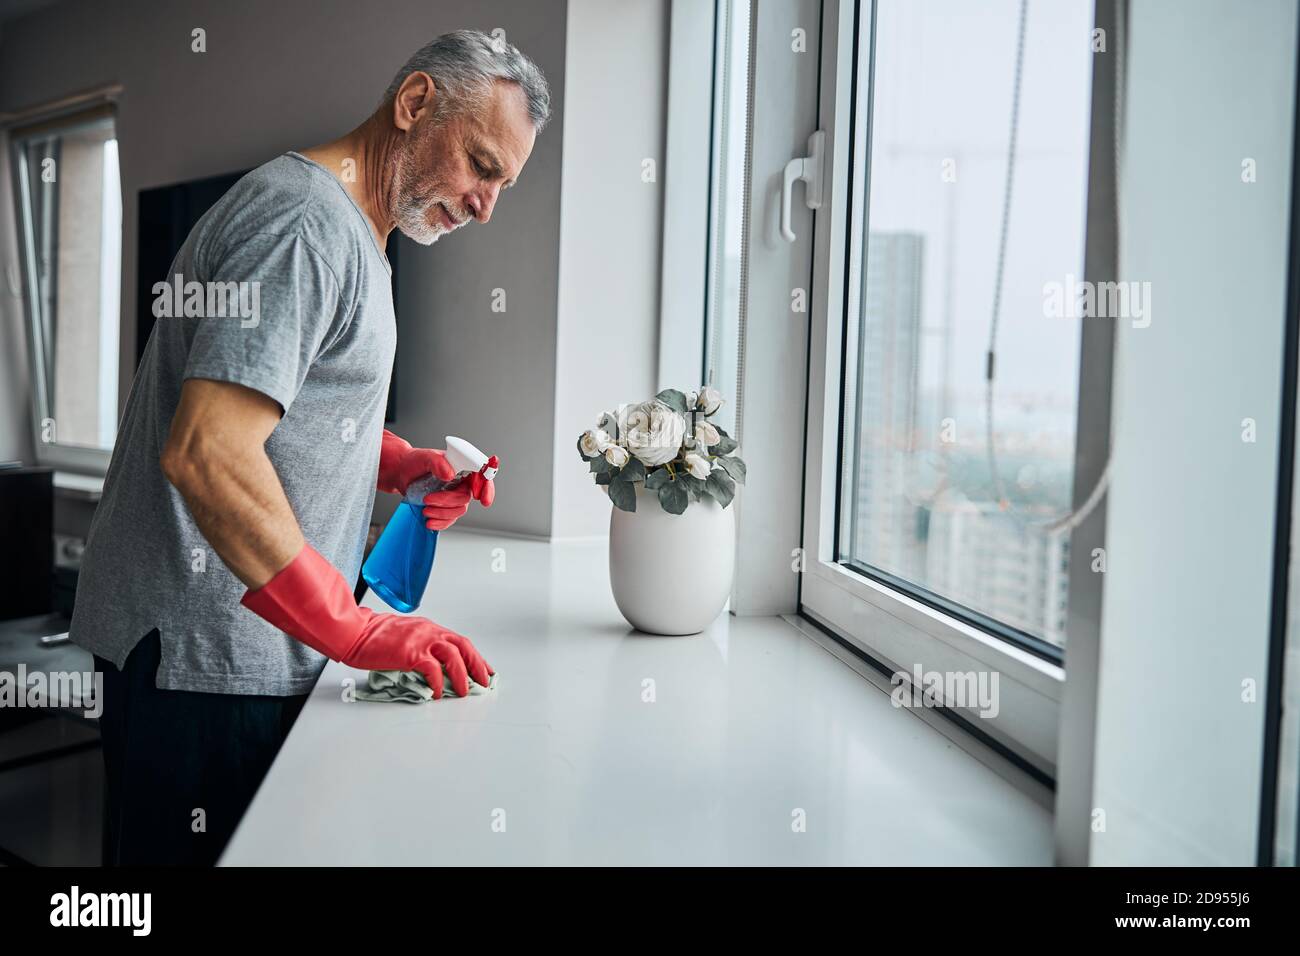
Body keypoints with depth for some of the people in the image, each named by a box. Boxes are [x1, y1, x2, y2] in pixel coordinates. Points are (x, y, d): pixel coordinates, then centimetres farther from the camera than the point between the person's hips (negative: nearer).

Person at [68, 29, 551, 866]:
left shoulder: (353, 233, 16)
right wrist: (356, 630, -26)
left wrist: (401, 465, 7)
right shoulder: (307, 219, -18)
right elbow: (203, 453, -27)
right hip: (204, 656, -10)